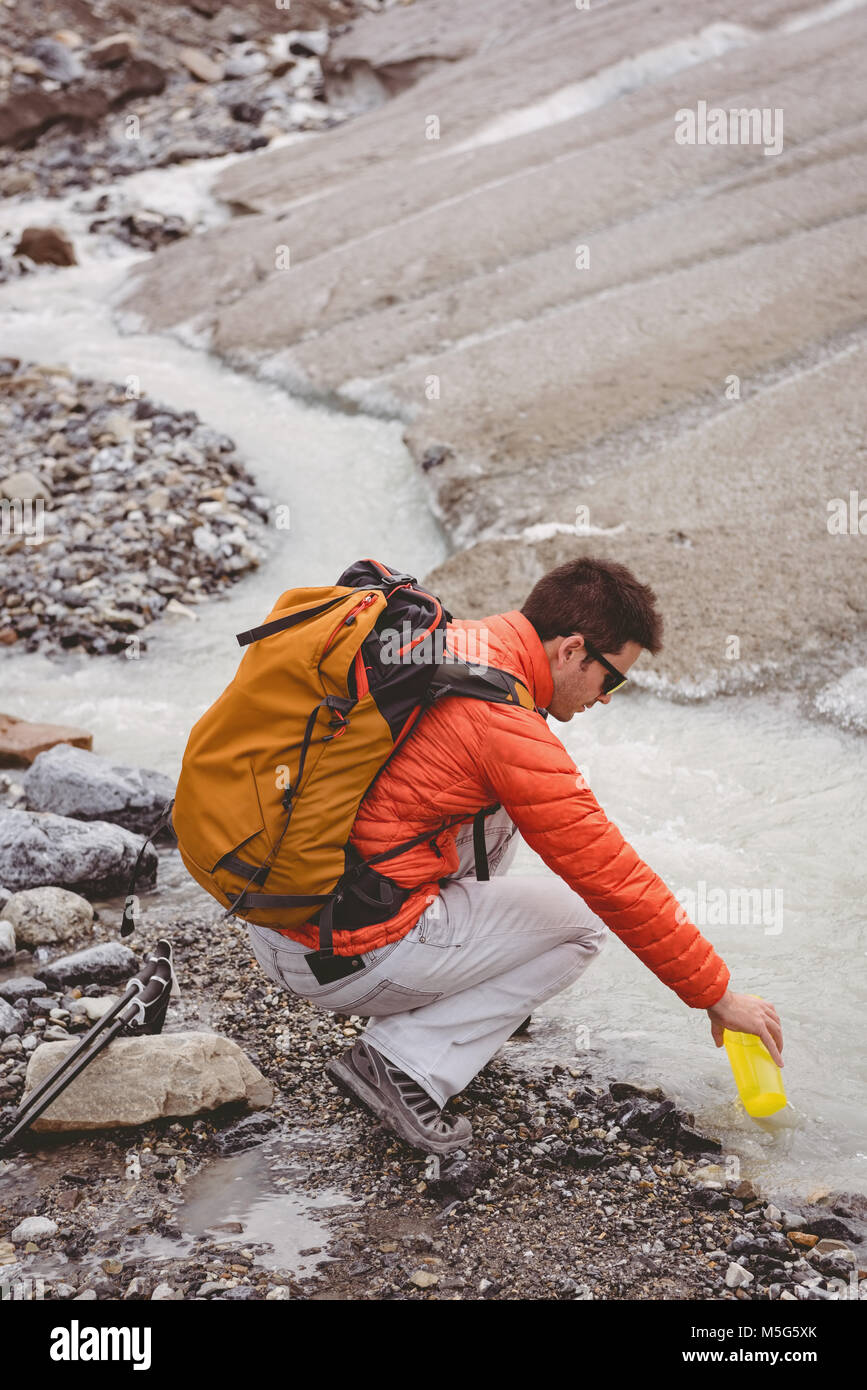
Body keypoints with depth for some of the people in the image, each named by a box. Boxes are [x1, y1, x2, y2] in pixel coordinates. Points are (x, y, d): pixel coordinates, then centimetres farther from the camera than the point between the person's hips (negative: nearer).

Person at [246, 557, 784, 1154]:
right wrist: (718, 996, 0)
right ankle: (404, 1064, -2)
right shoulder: (507, 725, -17)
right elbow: (614, 881, -11)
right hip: (338, 959, -8)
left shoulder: (449, 641, 7)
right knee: (582, 921, 6)